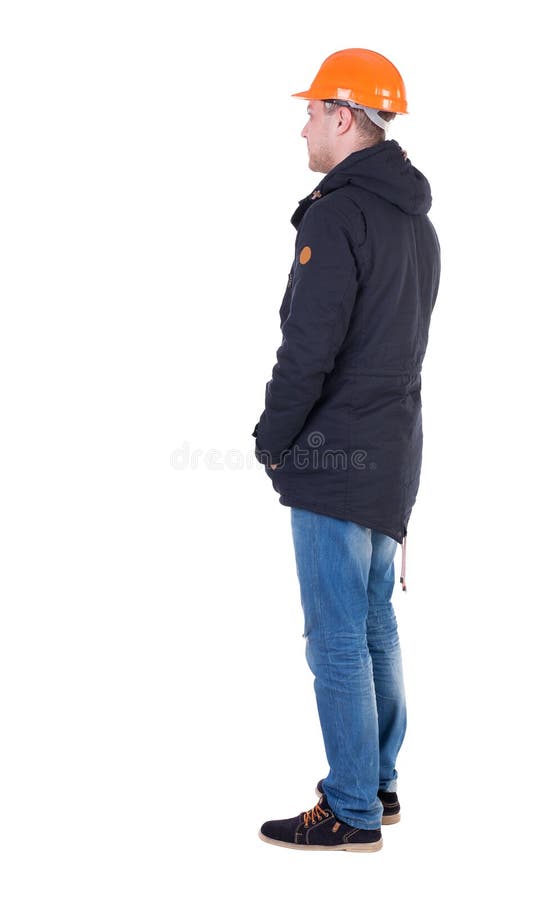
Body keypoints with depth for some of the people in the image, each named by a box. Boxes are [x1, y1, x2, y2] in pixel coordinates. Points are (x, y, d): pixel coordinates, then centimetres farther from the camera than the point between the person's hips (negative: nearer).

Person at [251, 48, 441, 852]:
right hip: (394, 454, 9)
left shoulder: (337, 213, -15)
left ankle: (352, 813, 6)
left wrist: (272, 438, -6)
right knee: (375, 628, 16)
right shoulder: (416, 221, 14)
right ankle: (379, 785, 26)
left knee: (337, 639, -2)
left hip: (337, 456, -9)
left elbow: (310, 345, -20)